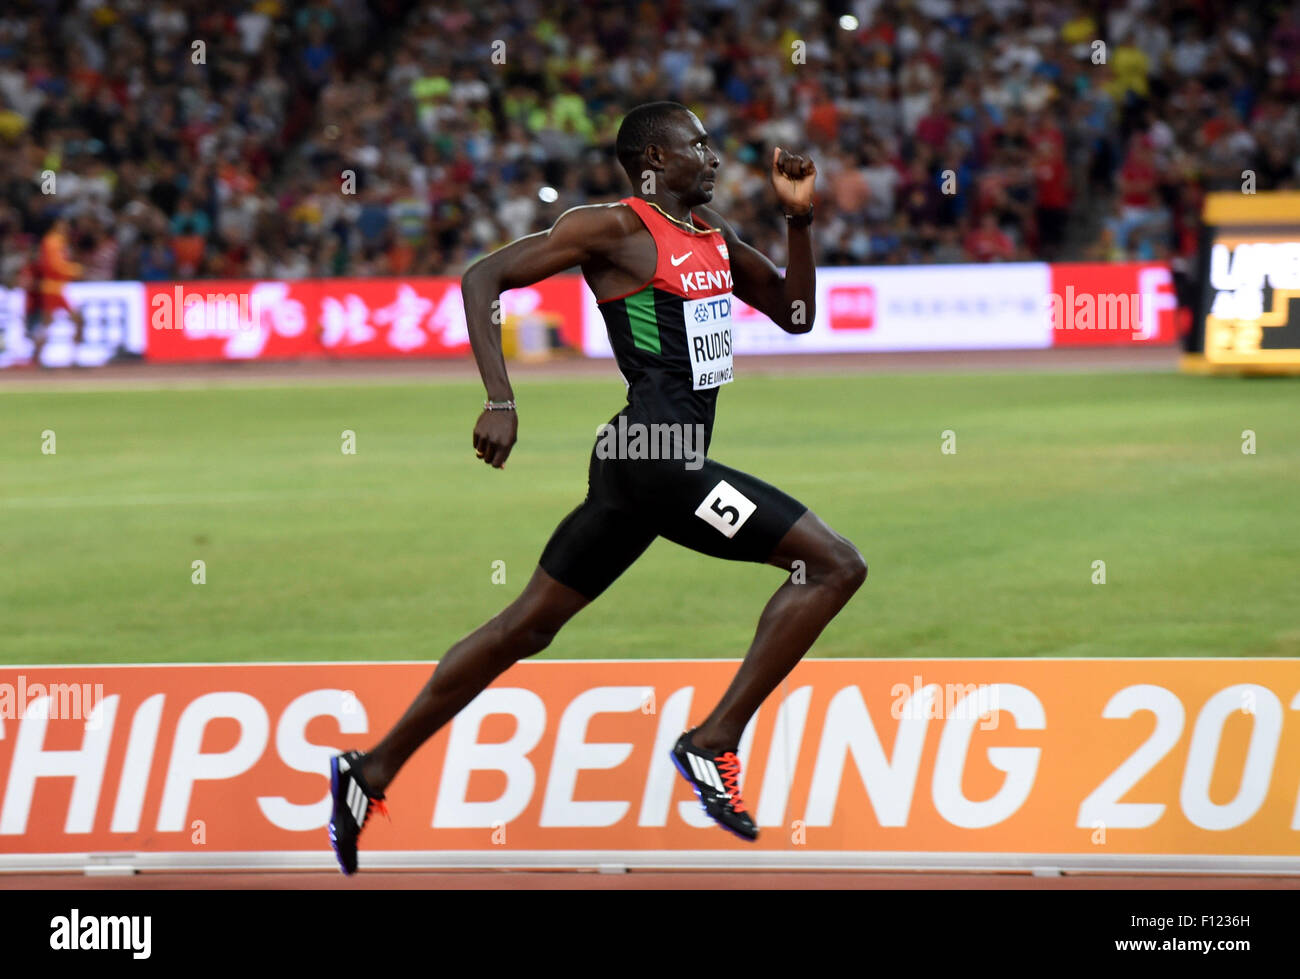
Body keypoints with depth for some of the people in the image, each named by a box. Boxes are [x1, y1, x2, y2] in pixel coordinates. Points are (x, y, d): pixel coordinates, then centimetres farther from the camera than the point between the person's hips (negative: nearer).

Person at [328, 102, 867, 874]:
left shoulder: (714, 235, 18)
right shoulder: (614, 228, -7)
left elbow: (796, 314, 23)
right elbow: (483, 280, -8)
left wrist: (801, 221, 8)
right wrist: (500, 402, -17)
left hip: (664, 460, 9)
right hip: (652, 455, -9)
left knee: (527, 627, 13)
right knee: (835, 565, -11)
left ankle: (373, 771, 17)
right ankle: (715, 743, -11)